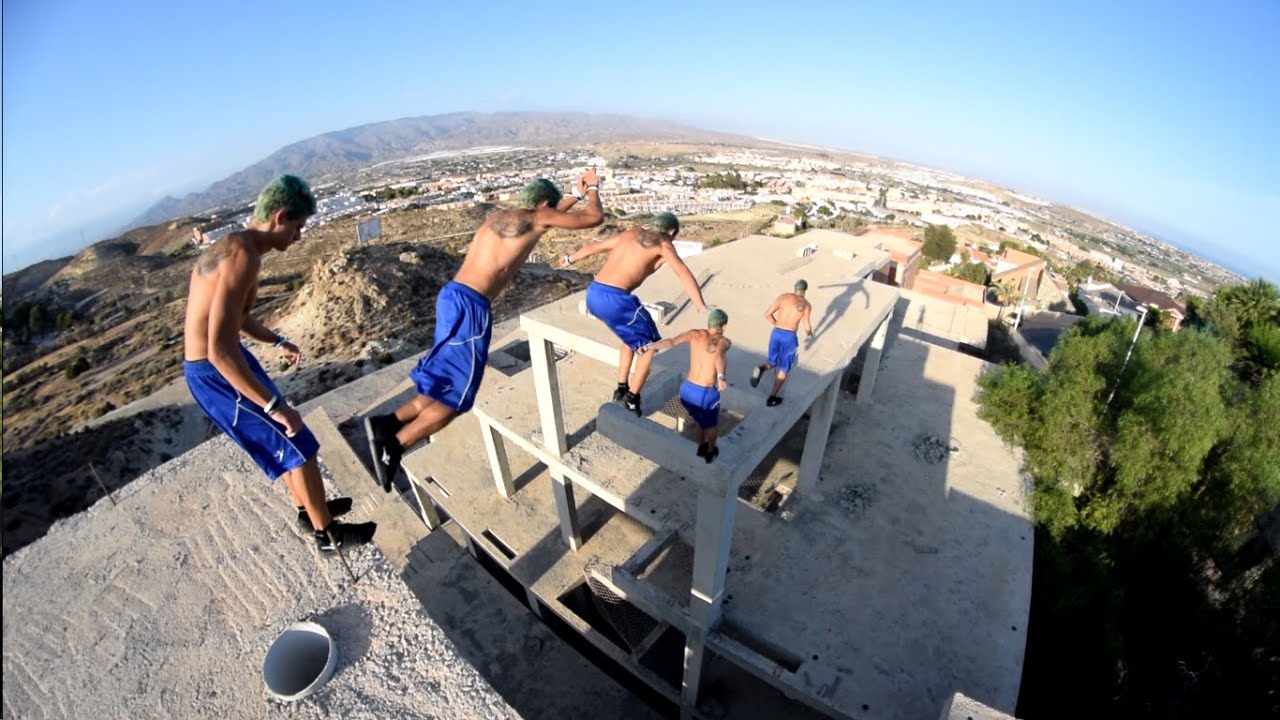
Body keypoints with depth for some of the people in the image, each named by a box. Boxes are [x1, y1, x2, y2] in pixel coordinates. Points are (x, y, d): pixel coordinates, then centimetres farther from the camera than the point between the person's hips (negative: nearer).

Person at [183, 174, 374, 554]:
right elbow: (220, 350, -34)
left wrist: (278, 341, 33)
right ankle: (327, 534, 18)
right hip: (217, 374, -10)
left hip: (215, 364, 10)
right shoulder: (243, 255, -27)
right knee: (298, 447, 1)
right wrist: (275, 405, -31)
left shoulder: (232, 245, 7)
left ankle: (308, 509, 41)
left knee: (285, 441, 23)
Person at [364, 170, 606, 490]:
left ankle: (388, 423, 11)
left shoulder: (500, 216, 23)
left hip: (453, 295, 9)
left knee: (447, 383, 17)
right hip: (469, 304, -9)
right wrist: (593, 188, 27)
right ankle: (394, 446, -3)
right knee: (457, 395, -2)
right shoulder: (536, 218, 1)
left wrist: (577, 193, 47)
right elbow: (594, 217, 7)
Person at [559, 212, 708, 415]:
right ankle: (631, 398, 15)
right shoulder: (663, 243, 6)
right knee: (648, 343, 13)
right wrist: (703, 308, -15)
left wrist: (571, 259, 50)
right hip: (614, 299, -8)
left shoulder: (630, 233, 24)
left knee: (633, 336, 29)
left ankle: (621, 389, 34)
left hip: (593, 295, 8)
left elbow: (593, 247, 33)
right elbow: (684, 274, -9)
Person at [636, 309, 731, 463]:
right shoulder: (724, 341, -6)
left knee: (698, 420, 34)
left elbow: (671, 341, -13)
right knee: (711, 424, 29)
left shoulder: (695, 334, 2)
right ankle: (710, 453, 51)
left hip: (687, 390, 4)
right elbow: (719, 355, -29)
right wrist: (721, 376, -45)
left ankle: (701, 448, 55)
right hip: (706, 394, -4)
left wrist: (648, 348, -11)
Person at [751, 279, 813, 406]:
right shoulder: (806, 304, 1)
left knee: (773, 362, 22)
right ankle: (772, 397, 14)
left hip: (776, 333, 3)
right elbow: (807, 326, -3)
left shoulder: (783, 296, 7)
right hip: (790, 336, -2)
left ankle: (761, 369, -14)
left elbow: (767, 314, 1)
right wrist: (809, 333, 21)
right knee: (784, 368, 13)